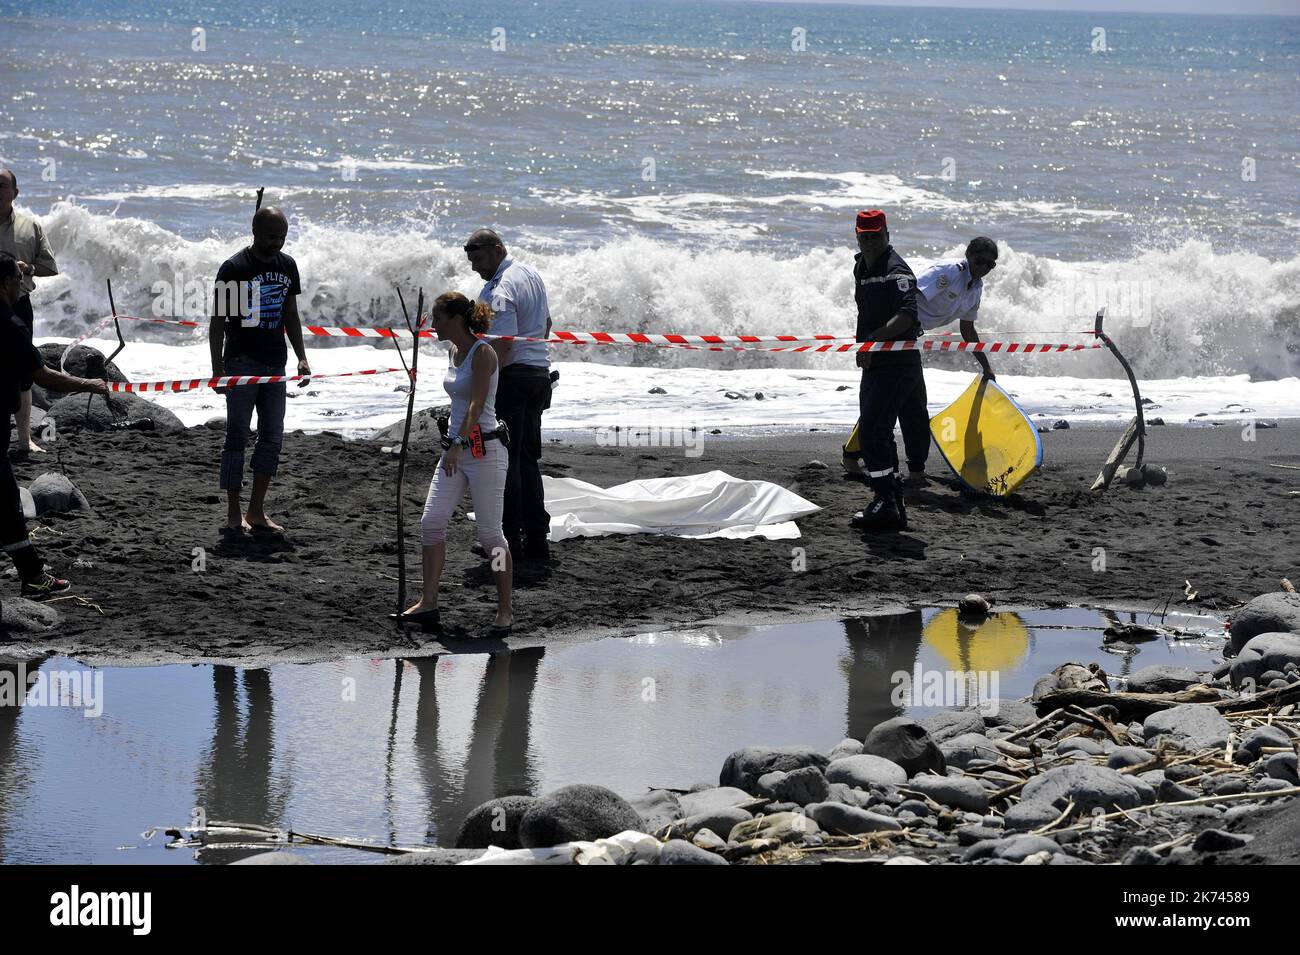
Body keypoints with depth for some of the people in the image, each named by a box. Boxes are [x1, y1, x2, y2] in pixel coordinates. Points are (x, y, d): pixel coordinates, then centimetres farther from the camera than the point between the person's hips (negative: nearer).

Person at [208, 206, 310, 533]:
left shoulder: (287, 266, 10)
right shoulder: (234, 267, -8)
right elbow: (218, 319, -8)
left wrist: (301, 357, 11)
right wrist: (217, 368, -14)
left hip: (274, 364, 6)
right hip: (241, 364, -6)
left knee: (273, 437, 5)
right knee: (237, 436, -4)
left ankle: (257, 511, 11)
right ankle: (234, 514, -1)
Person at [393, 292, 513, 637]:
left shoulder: (483, 353, -13)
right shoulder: (455, 353, 12)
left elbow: (477, 404, -23)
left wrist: (458, 444, -32)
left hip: (484, 449, -9)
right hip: (456, 447, 9)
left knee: (489, 532, -4)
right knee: (431, 523, -2)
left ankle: (505, 611, 5)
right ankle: (428, 603, 0)